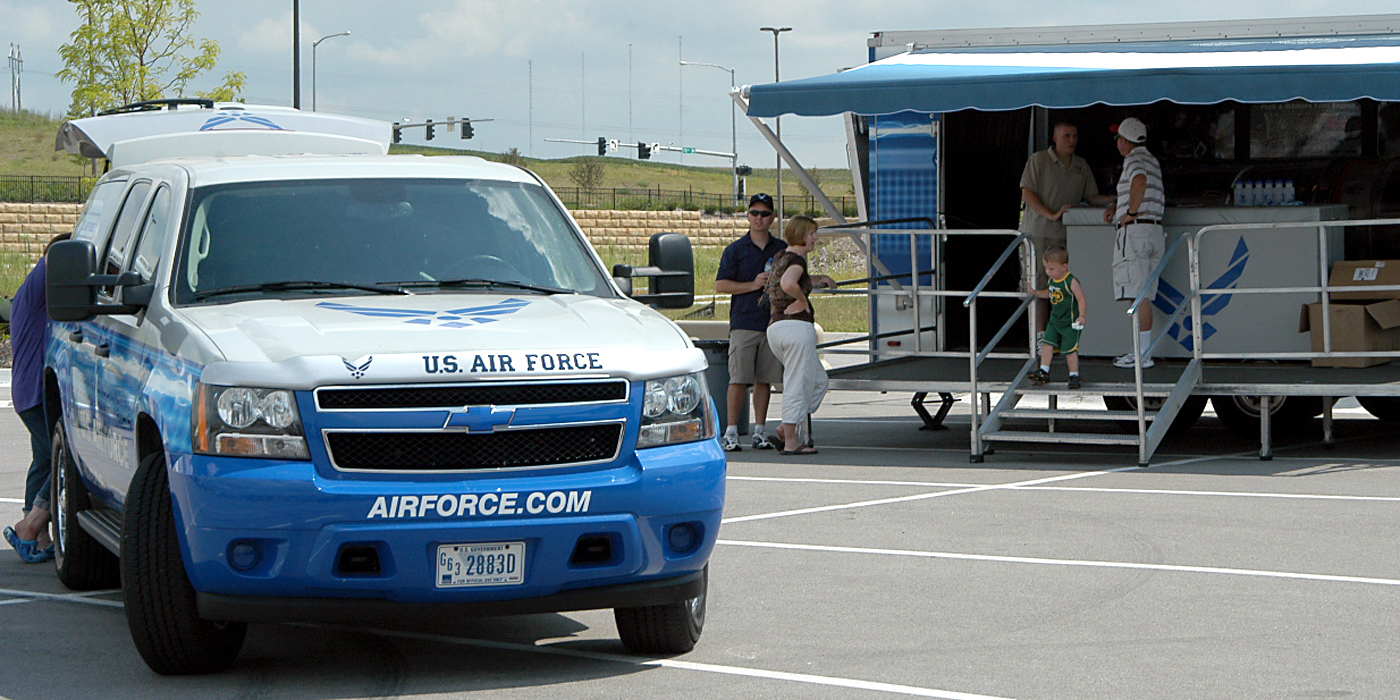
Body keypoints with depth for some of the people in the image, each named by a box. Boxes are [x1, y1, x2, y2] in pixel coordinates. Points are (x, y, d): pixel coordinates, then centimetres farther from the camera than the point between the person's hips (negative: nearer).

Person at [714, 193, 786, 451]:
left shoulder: (781, 248, 14)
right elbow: (720, 285, -1)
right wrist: (753, 285, -11)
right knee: (739, 379, -8)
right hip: (744, 323, -3)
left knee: (764, 379, 4)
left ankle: (760, 431, 9)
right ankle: (731, 432, -6)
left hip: (773, 323, 3)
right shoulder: (735, 250, 4)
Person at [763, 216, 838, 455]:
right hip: (796, 326, -9)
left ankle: (788, 427, 11)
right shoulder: (796, 260, -10)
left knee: (818, 380, 18)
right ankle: (791, 442, -3)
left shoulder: (780, 257, 18)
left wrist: (818, 278, 38)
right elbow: (788, 284, -32)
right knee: (797, 385, -4)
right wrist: (802, 300, -13)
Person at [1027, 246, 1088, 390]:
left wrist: (1081, 316, -27)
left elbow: (1081, 299, -17)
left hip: (1070, 323, -7)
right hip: (1054, 321, 7)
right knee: (1047, 344, 2)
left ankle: (1074, 375, 8)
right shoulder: (1052, 280, 4)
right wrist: (1037, 292, 9)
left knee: (1069, 349, -3)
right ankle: (1044, 371, 9)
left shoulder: (1071, 282, -19)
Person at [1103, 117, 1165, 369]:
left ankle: (1143, 355, -12)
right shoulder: (1153, 161, 22)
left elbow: (1140, 181, -31)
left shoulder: (1134, 159, -7)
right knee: (1144, 296, 11)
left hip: (1135, 229, -9)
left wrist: (1131, 212, -21)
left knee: (1139, 295, -10)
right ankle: (1143, 350, 13)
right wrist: (1115, 207, 20)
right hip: (1154, 232, 9)